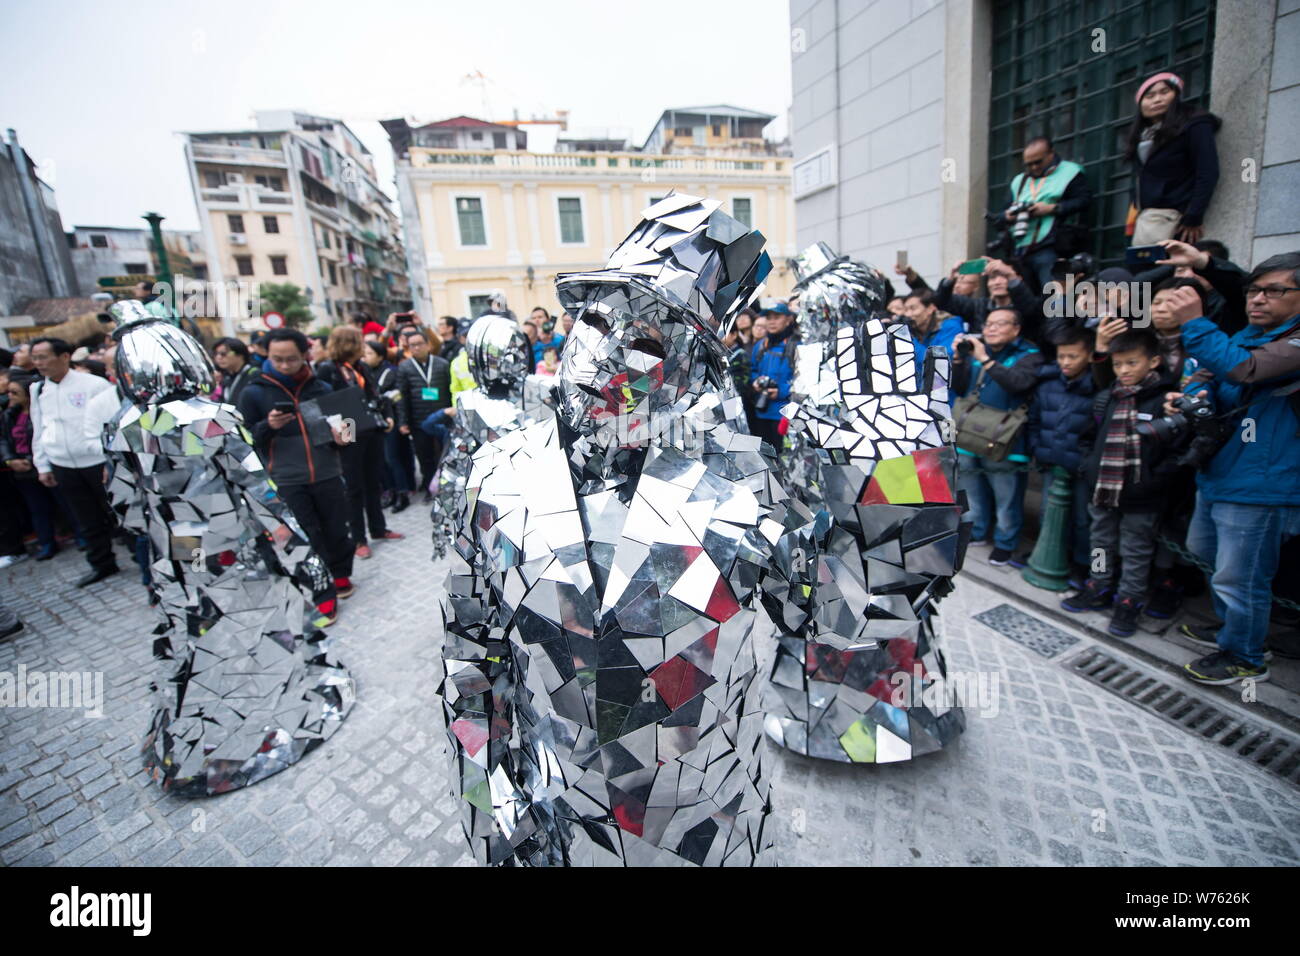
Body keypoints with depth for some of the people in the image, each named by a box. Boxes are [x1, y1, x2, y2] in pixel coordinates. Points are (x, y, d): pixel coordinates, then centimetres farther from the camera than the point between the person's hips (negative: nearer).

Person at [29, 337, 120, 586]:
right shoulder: (38, 390, 9)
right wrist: (43, 466, 16)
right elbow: (39, 431, 16)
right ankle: (102, 564, 25)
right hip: (63, 467, 6)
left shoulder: (94, 385, -10)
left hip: (99, 463, -6)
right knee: (87, 521, 14)